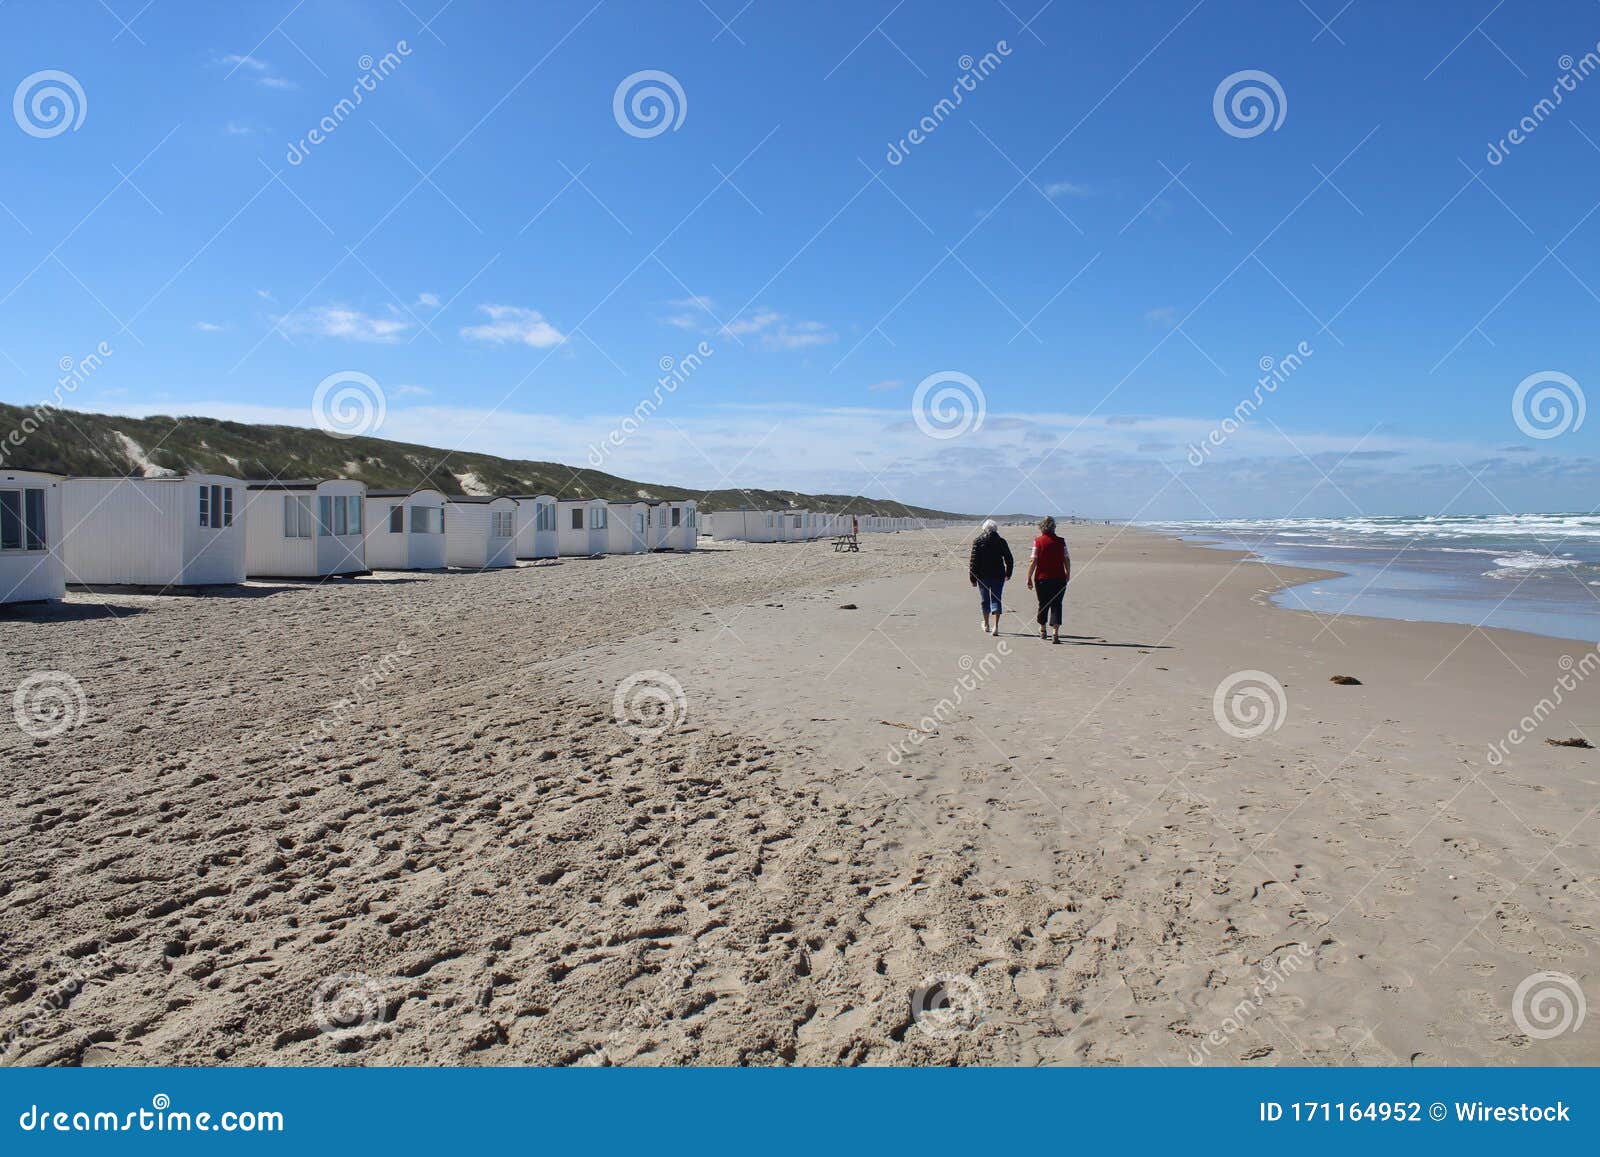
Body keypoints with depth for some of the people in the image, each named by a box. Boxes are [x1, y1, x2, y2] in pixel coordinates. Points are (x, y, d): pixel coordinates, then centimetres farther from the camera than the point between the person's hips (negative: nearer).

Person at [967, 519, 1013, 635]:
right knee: (996, 599, 5)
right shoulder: (1001, 541, 0)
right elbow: (1009, 559, 6)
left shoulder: (978, 541, -5)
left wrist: (972, 578, -2)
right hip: (998, 575, 1)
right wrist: (1008, 573, 21)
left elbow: (973, 561, -7)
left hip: (983, 575, -1)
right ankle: (996, 626, -9)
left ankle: (986, 625, 27)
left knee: (985, 599, 14)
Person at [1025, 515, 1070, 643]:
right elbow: (1067, 560, 2)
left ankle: (1042, 630, 34)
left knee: (1043, 604, 16)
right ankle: (1055, 633, -11)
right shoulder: (1061, 541, -1)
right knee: (1056, 604, 2)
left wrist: (1029, 577, -3)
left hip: (1042, 578, 0)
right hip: (1059, 578, 0)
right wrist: (1068, 574, 17)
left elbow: (1033, 561, -10)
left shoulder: (1038, 541, -7)